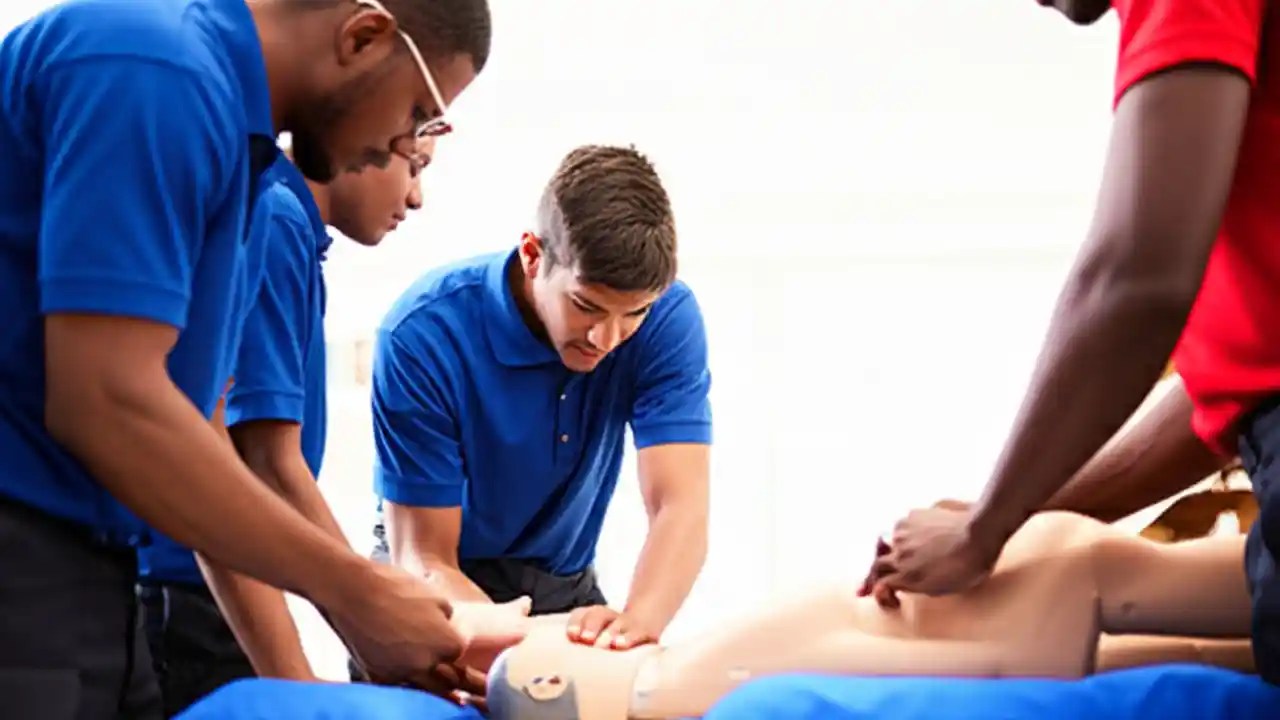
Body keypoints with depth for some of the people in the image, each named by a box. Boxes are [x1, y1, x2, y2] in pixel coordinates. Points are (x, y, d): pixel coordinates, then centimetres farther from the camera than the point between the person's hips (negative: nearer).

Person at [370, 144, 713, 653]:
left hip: (566, 592, 2)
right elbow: (424, 556, -22)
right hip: (451, 592, -2)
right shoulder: (424, 334, -24)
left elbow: (681, 509, -25)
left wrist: (638, 619, -48)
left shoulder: (668, 318, -16)